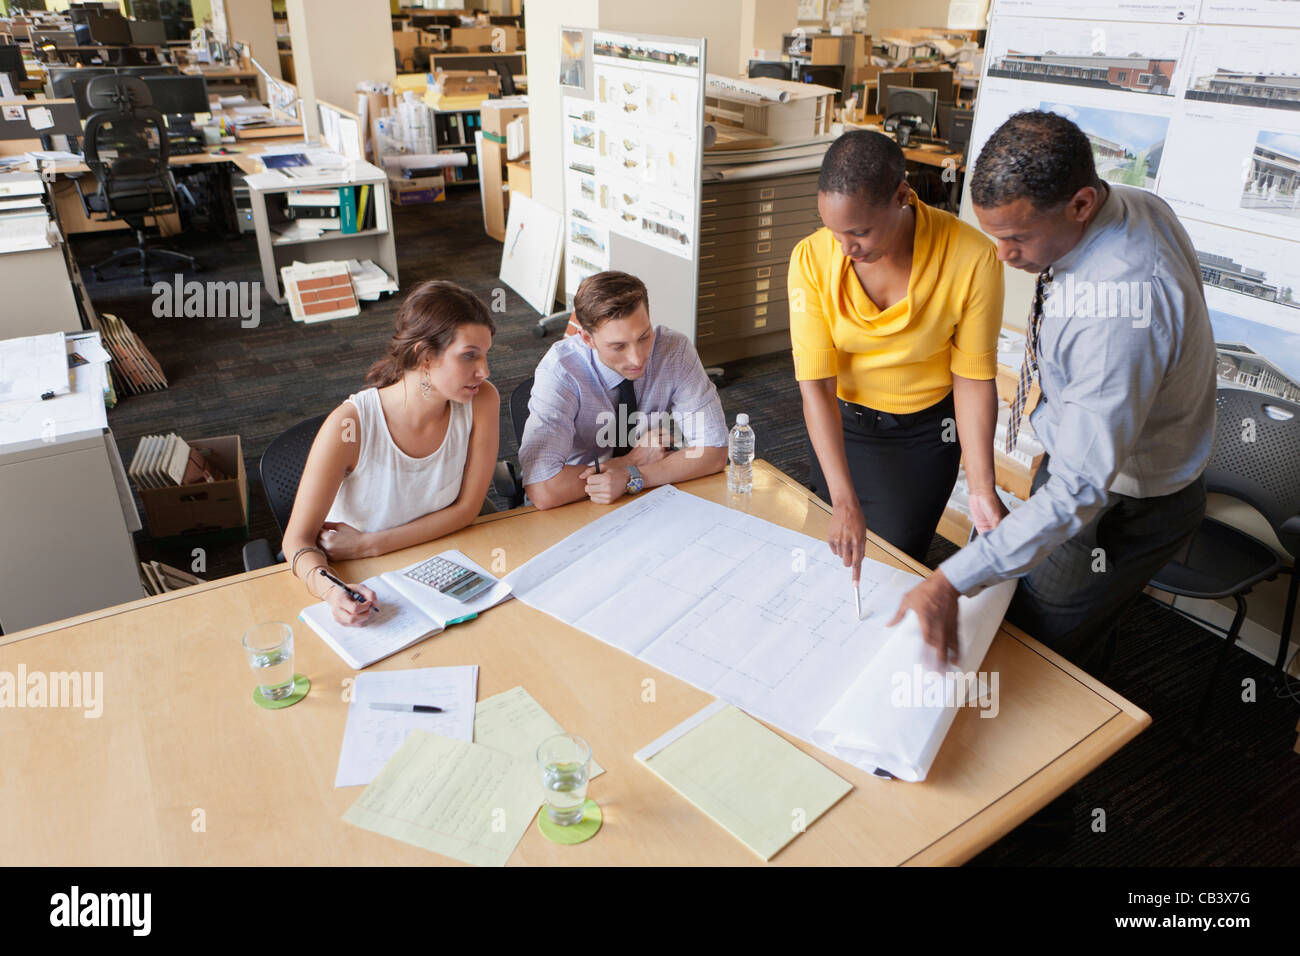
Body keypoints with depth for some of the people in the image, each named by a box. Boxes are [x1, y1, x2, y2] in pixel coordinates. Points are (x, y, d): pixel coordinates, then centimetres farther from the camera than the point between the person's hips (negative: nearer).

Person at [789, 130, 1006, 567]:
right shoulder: (812, 259, -21)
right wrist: (843, 500, -27)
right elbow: (816, 385, -22)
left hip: (925, 432, -1)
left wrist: (981, 488, -20)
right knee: (828, 557, 18)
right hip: (839, 423, 2)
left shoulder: (972, 259, -25)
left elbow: (973, 377, -15)